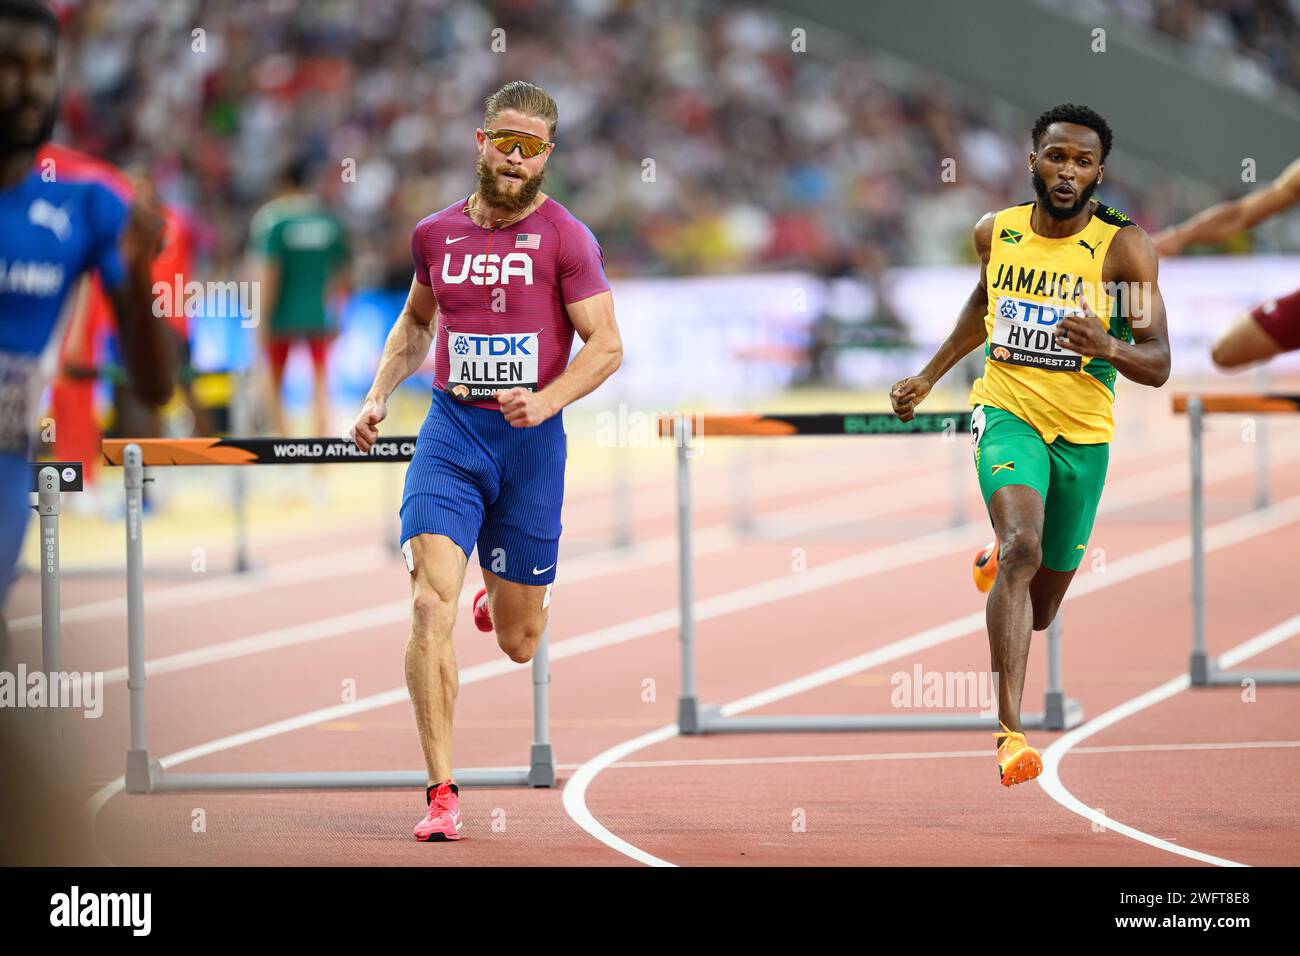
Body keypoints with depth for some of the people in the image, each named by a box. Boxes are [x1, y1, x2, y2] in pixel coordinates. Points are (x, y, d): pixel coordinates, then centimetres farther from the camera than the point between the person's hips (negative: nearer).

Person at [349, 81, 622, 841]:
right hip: (451, 434, 1)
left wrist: (546, 401, -22)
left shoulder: (565, 238, -4)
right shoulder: (437, 234, 7)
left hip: (531, 440, -1)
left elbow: (607, 345, -7)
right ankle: (442, 793, -14)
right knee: (431, 607, -18)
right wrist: (379, 395, 12)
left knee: (518, 643, 9)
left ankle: (503, 599, 49)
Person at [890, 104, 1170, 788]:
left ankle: (994, 572, 55)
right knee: (1022, 547, -28)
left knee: (1042, 601, 14)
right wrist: (929, 376, 24)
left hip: (1083, 434, 0)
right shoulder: (996, 232, -2)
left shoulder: (1123, 246, -11)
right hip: (1007, 412, 0)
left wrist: (1109, 346, -33)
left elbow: (1159, 366, -12)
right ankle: (1009, 731, -33)